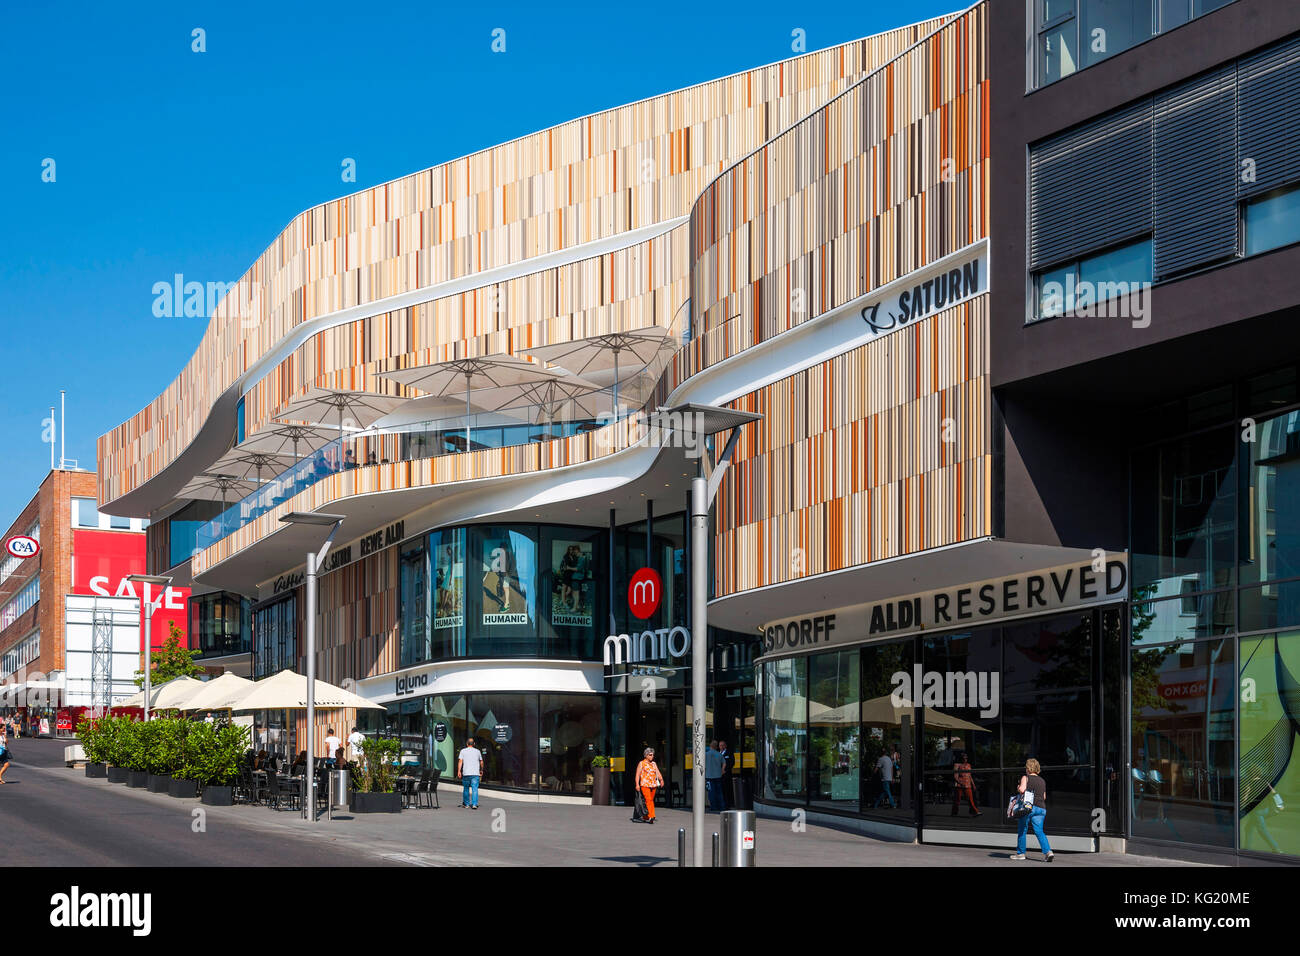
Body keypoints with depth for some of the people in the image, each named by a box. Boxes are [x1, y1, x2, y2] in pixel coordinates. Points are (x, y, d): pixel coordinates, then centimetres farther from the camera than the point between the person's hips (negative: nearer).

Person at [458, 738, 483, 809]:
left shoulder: (463, 751, 5)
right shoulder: (478, 751, 10)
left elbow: (460, 761, -5)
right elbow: (481, 762, 17)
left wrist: (459, 771, -8)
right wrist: (481, 770, 32)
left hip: (466, 773, 0)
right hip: (475, 773, 0)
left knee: (466, 788, 14)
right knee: (475, 789, -4)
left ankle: (466, 803, 23)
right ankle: (474, 804, -15)